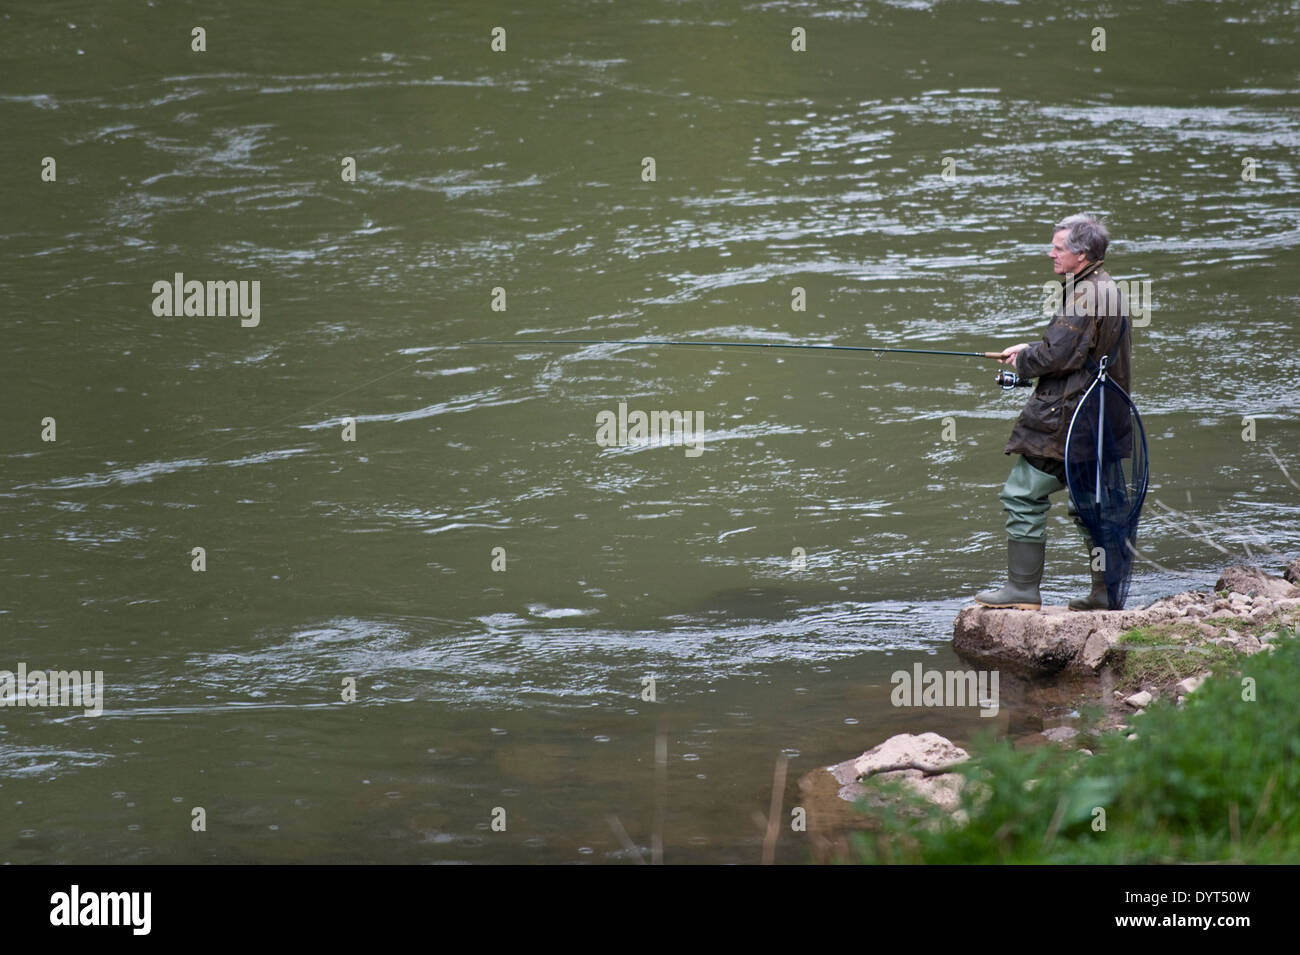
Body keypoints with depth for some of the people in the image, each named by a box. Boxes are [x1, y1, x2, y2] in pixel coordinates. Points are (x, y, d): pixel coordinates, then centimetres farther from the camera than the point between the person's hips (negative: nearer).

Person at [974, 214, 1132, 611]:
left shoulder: (1083, 295, -17)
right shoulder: (1111, 291, 14)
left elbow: (1057, 355, -21)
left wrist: (1024, 360, -2)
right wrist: (1030, 350, 16)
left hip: (1065, 416, -10)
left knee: (1023, 495, -4)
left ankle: (1023, 588, -4)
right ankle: (1106, 590, 16)